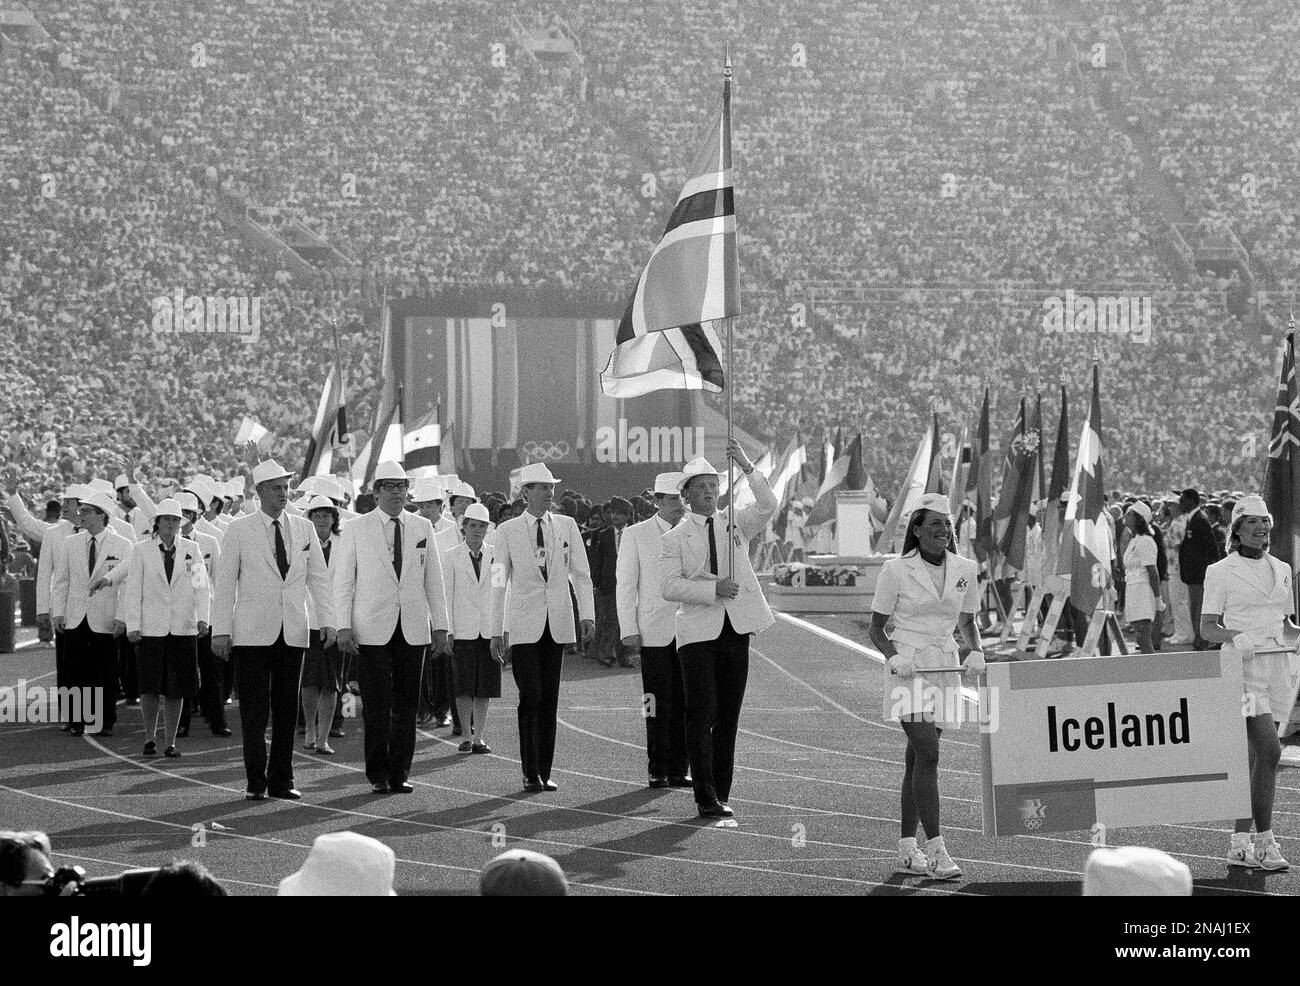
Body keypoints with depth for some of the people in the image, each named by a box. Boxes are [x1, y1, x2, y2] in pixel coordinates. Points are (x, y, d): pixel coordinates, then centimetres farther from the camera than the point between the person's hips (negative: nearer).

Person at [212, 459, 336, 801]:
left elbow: (318, 577, 12)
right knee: (255, 709, -4)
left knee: (287, 709, 5)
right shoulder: (239, 529, 0)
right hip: (252, 633, -3)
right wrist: (220, 629, -5)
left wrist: (327, 620, 1)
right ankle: (256, 782, 2)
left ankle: (281, 781, 11)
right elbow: (224, 583, 0)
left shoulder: (304, 528, 10)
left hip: (293, 632, 3)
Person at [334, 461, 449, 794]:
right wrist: (343, 626, -5)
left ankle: (400, 773, 9)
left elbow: (433, 580, 13)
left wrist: (440, 625, 8)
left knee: (406, 704, 3)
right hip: (372, 628, -2)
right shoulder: (356, 529, 3)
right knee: (376, 704, -4)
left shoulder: (422, 527, 10)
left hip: (413, 629, 2)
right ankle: (378, 775, 3)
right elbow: (343, 580, 3)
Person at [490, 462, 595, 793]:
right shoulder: (508, 531, 2)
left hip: (557, 624, 2)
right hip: (523, 625, -2)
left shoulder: (566, 526, 8)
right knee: (530, 697, -9)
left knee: (550, 699, 3)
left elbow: (581, 575, 9)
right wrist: (496, 631, 2)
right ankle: (531, 774, -4)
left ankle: (545, 772, 8)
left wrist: (588, 616, -3)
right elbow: (499, 583, 4)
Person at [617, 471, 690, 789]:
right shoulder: (635, 535, 3)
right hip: (655, 632, -3)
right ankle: (658, 771, 3)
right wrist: (629, 629, -5)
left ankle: (679, 769, 8)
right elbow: (626, 586, 2)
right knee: (659, 704, -3)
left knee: (684, 703, 2)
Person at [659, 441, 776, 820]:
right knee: (701, 717, -7)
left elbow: (767, 506, -7)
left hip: (736, 631, 3)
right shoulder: (674, 539, 4)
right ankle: (706, 799, -6)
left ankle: (721, 796, 11)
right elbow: (668, 586, -8)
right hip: (698, 633, -3)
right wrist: (713, 588, -18)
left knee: (728, 718, 6)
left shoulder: (736, 526, 11)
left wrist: (747, 468, -19)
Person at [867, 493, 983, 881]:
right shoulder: (896, 570, -6)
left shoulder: (964, 570, 6)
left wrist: (975, 651, -1)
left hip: (944, 668, 5)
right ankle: (935, 850, -18)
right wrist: (893, 657, -18)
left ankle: (906, 849, 15)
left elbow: (967, 621, 18)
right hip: (909, 669, -5)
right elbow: (876, 627, 0)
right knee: (927, 753, -16)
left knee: (917, 758, 10)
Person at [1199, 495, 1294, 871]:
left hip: (1276, 667, 6)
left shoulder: (1281, 570, 15)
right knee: (1268, 751, -17)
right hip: (1242, 666, -6)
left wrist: (1295, 633, 0)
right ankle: (1264, 842, -12)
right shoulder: (1221, 572, -2)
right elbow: (1207, 628, -3)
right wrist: (1238, 637, -21)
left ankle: (1240, 844, 13)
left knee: (1254, 758, 7)